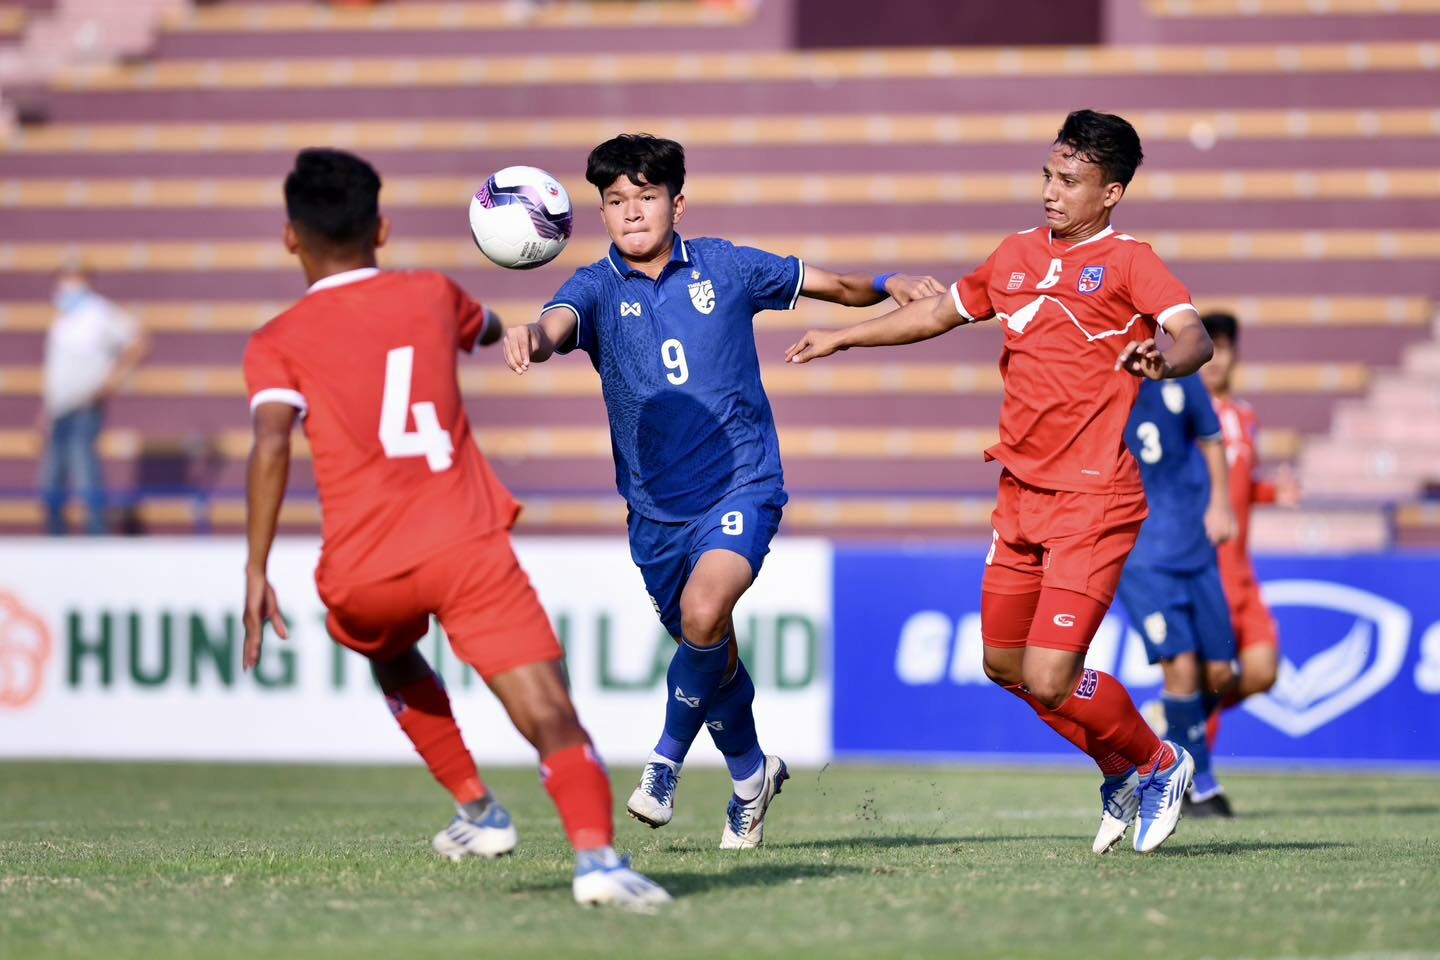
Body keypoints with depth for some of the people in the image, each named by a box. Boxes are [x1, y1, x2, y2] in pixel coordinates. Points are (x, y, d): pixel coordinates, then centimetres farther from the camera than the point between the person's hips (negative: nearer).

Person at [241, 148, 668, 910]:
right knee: (551, 717, -12)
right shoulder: (430, 295, 15)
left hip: (362, 575, 1)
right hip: (467, 545, -1)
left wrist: (257, 573, -12)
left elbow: (272, 444, -11)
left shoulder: (278, 344, 7)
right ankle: (596, 854, -36)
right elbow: (487, 329, 40)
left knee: (390, 656, 36)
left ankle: (478, 811, 30)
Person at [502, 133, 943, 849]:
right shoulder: (598, 288, -1)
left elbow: (832, 284, 14)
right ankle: (750, 773, 39)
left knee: (704, 613, -28)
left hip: (741, 485, -2)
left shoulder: (725, 268, 1)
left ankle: (668, 760, -8)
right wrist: (534, 339, -48)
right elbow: (559, 321, -25)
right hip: (655, 507, 2)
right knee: (710, 655, 13)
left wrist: (889, 286, -4)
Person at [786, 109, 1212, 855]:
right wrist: (842, 338, 34)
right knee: (1004, 663, 12)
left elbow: (1194, 336, -24)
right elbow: (941, 312, 30)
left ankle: (1158, 765, 15)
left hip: (1093, 500, -7)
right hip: (1021, 494, 7)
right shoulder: (1017, 254, 12)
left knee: (1050, 678, -12)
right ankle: (1120, 771, 33)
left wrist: (1163, 360, -46)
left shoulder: (1128, 262, -7)